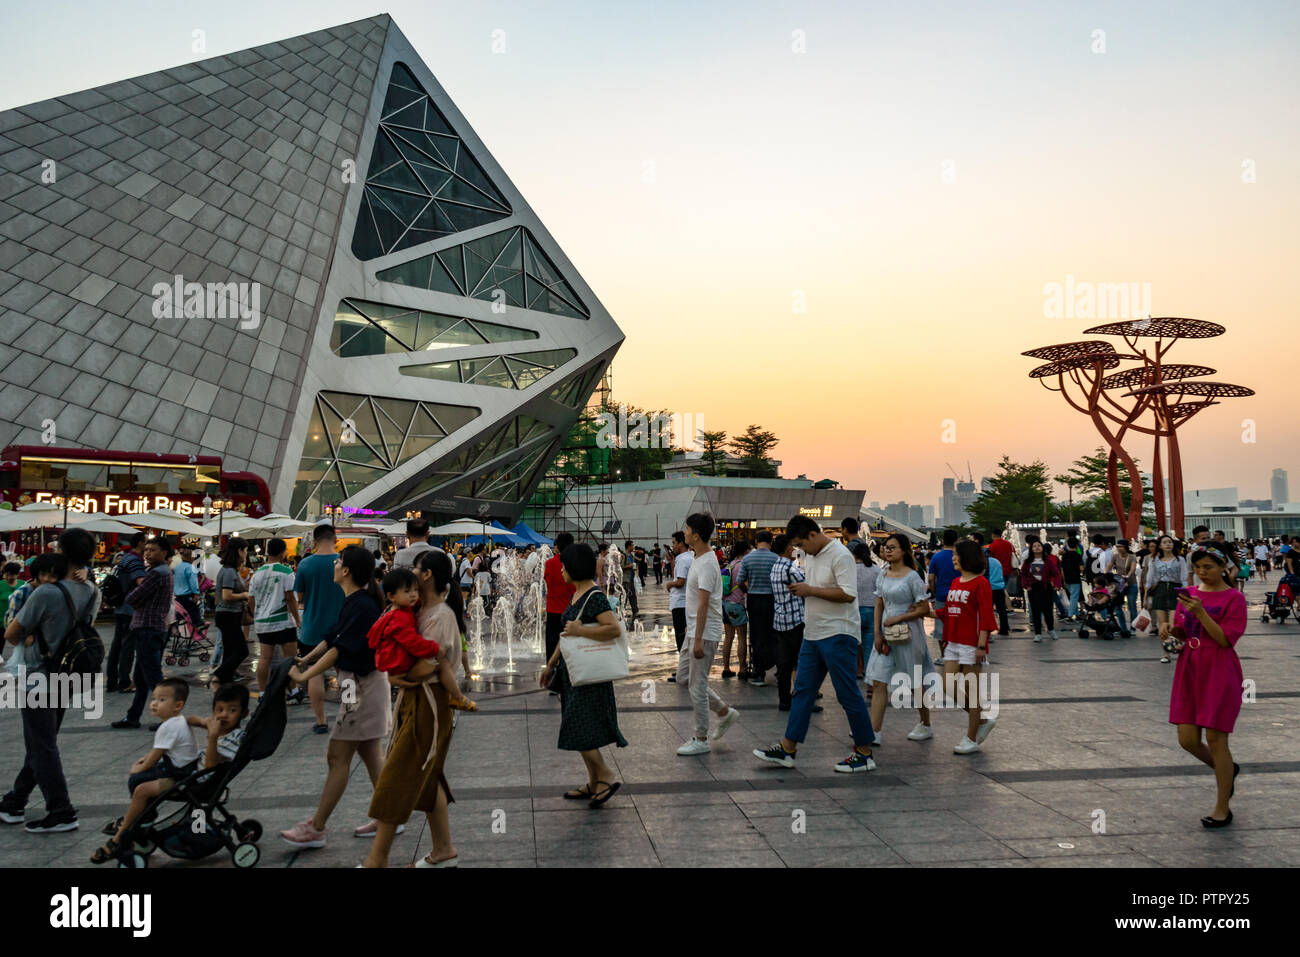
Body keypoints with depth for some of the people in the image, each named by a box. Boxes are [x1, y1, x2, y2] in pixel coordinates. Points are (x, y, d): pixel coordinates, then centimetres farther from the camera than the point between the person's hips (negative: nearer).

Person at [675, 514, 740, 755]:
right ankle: (724, 712, 24)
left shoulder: (706, 563, -21)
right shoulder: (698, 558, 11)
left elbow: (704, 603, -24)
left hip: (705, 633, -10)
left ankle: (701, 739, 8)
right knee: (683, 677, 15)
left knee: (697, 685, -3)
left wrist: (698, 640, -25)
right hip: (693, 629, 10)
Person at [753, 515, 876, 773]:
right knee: (803, 690, 9)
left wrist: (810, 590, -18)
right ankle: (787, 749, 13)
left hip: (838, 635, -9)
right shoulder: (810, 555, 14)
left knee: (848, 694, -2)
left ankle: (864, 753, 10)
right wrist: (800, 589, 4)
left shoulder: (840, 555, -14)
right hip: (813, 635, 9)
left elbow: (849, 594, -22)